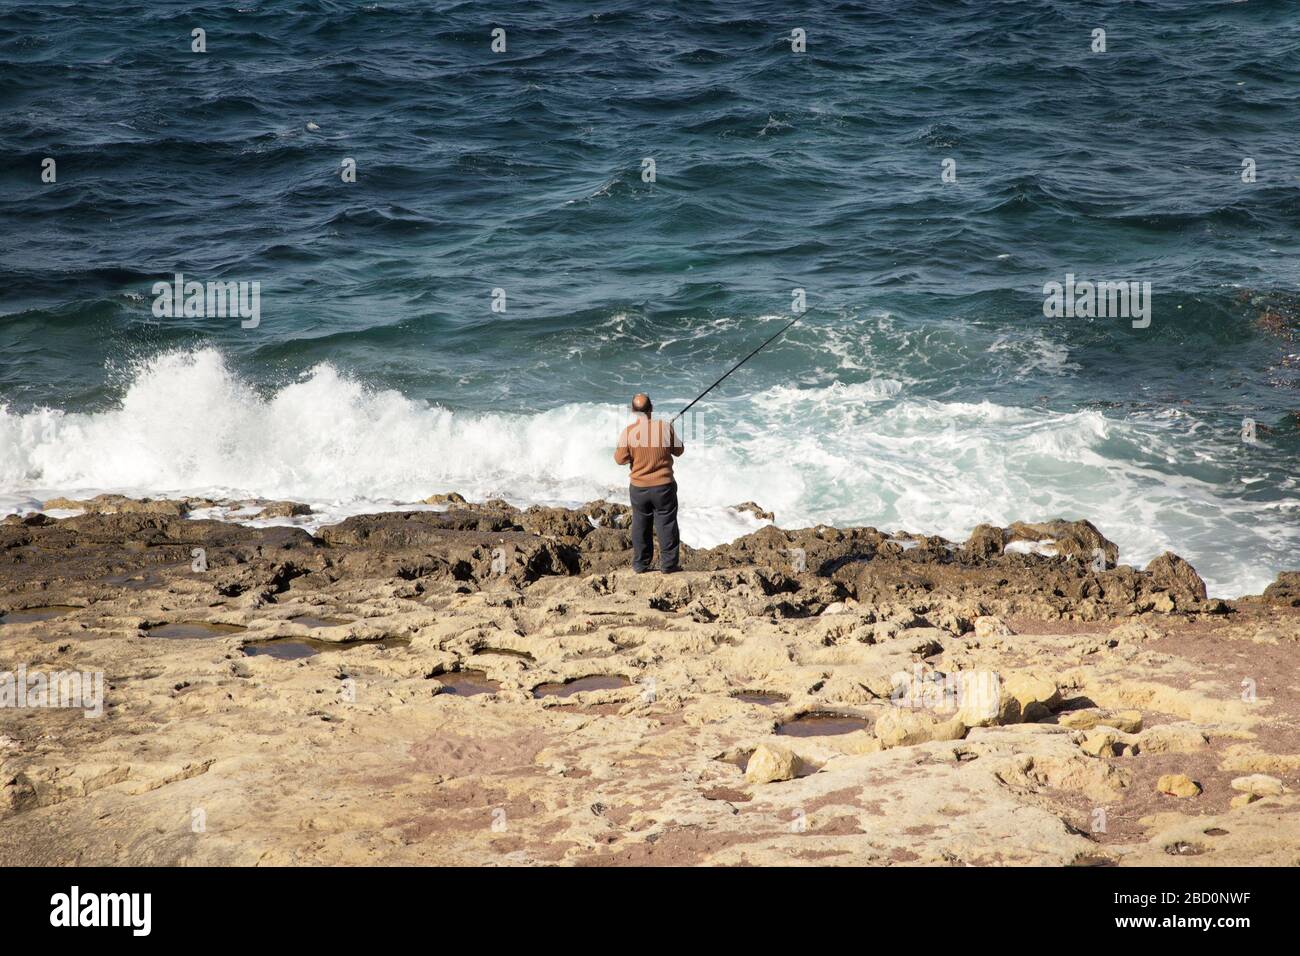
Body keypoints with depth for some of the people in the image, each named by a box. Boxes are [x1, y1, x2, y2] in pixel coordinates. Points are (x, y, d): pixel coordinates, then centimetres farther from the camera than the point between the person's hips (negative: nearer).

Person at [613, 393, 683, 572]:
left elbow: (620, 459, -7)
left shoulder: (628, 431, -11)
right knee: (666, 524, 8)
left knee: (640, 525, 14)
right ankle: (668, 564, 12)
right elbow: (678, 451, 2)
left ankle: (640, 564, 20)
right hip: (664, 486, -1)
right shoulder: (665, 427, -10)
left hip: (639, 488, 1)